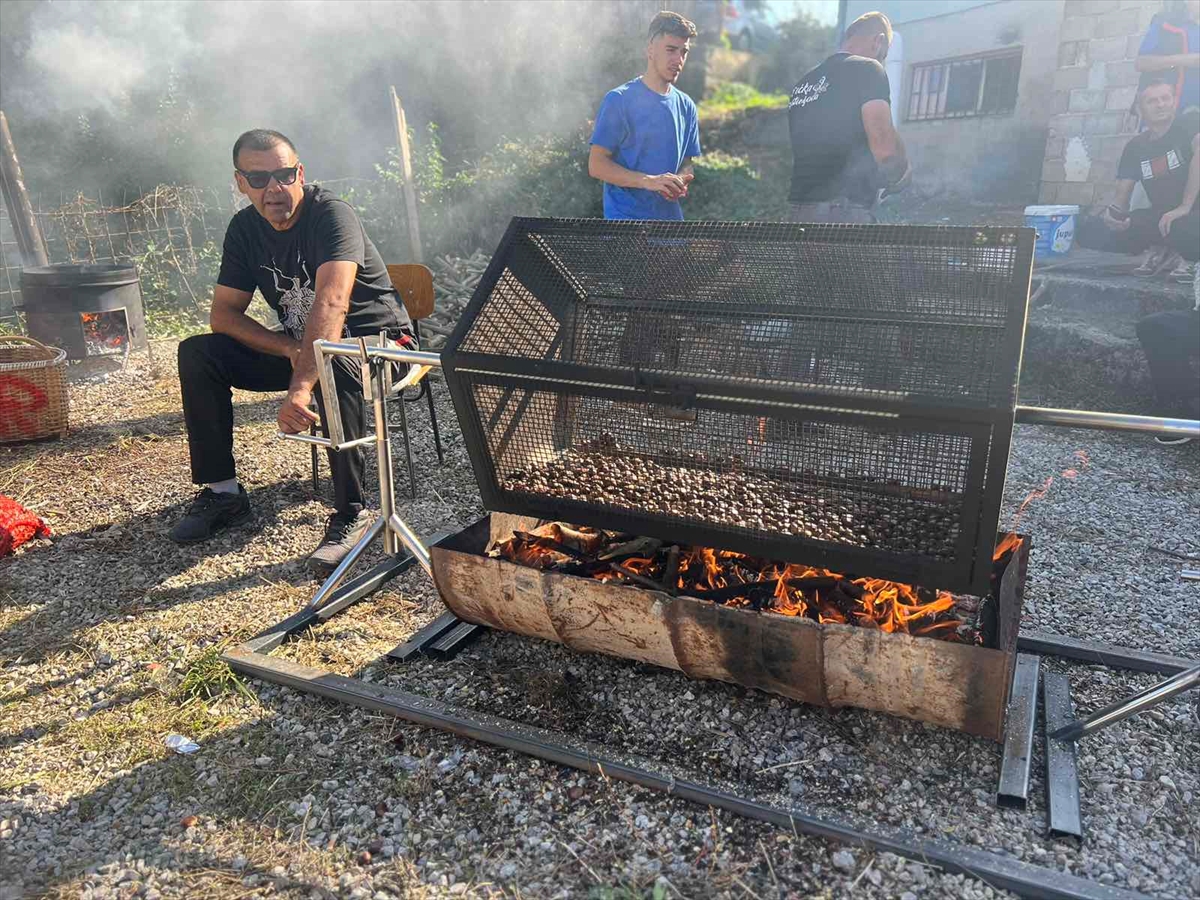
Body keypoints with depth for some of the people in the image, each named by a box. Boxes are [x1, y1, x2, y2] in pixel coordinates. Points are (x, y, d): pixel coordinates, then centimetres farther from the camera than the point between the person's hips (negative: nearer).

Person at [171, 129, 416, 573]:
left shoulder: (331, 214, -22)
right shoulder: (244, 228, -1)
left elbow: (331, 305, -38)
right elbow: (223, 313, -3)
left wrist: (300, 388, -50)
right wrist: (289, 348, -21)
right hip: (299, 343, 7)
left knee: (331, 365, -41)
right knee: (196, 354, -7)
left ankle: (352, 511, -29)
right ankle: (222, 492, 1)